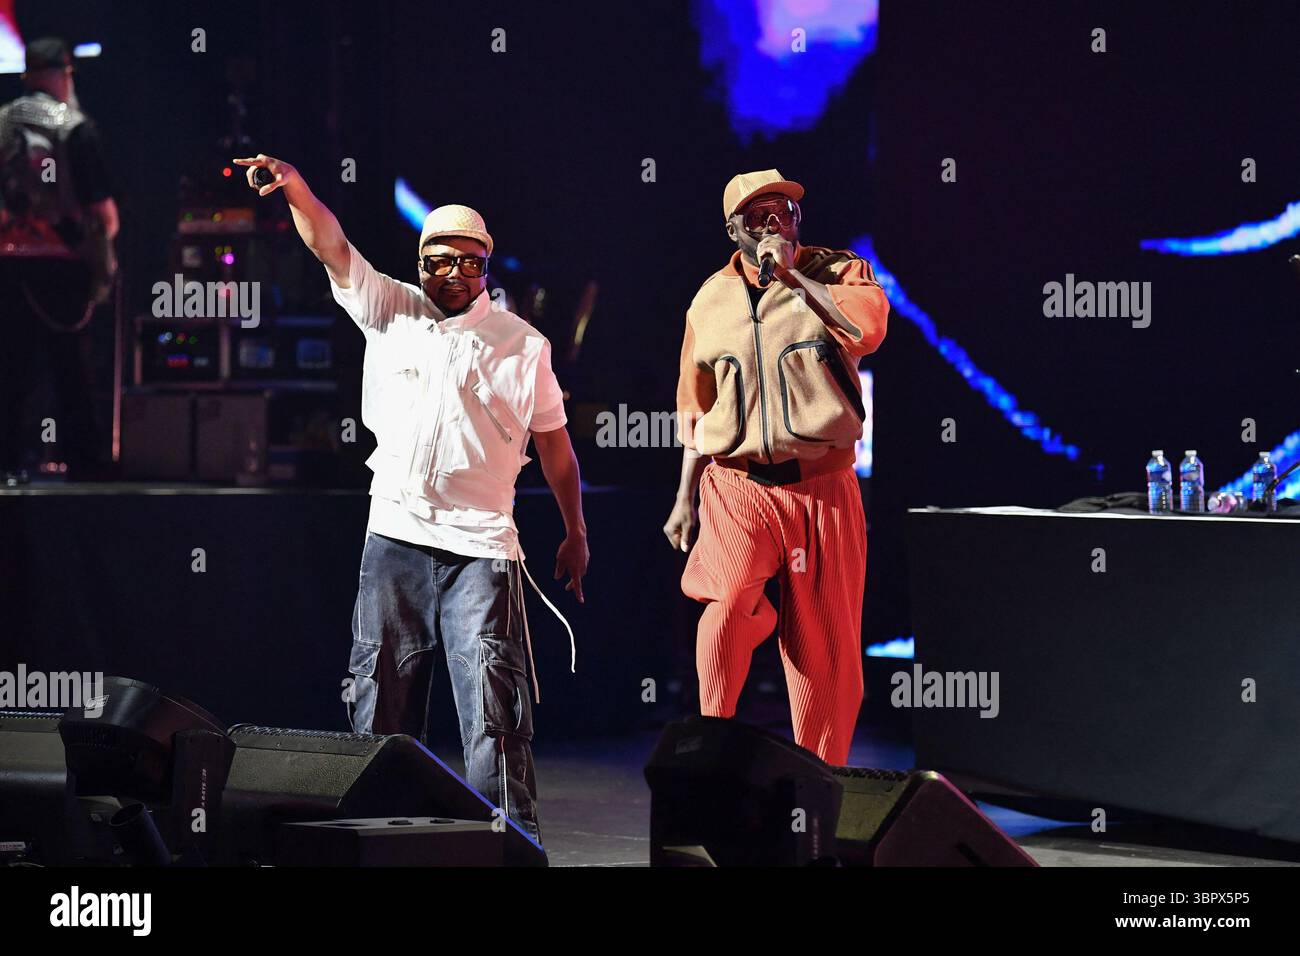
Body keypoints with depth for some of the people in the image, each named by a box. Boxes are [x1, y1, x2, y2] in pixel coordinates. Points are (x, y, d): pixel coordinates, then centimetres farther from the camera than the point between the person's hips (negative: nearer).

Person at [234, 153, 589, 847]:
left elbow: (554, 442, 12)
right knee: (382, 697, 6)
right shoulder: (389, 310, 8)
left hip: (480, 544, -2)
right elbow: (332, 248, -2)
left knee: (494, 705, -8)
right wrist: (294, 188, -19)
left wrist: (575, 533, 14)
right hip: (395, 536, 2)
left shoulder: (522, 344, 6)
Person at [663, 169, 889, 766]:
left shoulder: (838, 272, 4)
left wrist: (792, 272, -14)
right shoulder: (711, 301, 11)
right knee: (730, 599, -27)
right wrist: (685, 499, 14)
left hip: (821, 491, 0)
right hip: (735, 485, 0)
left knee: (825, 648, 1)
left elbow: (867, 328, -20)